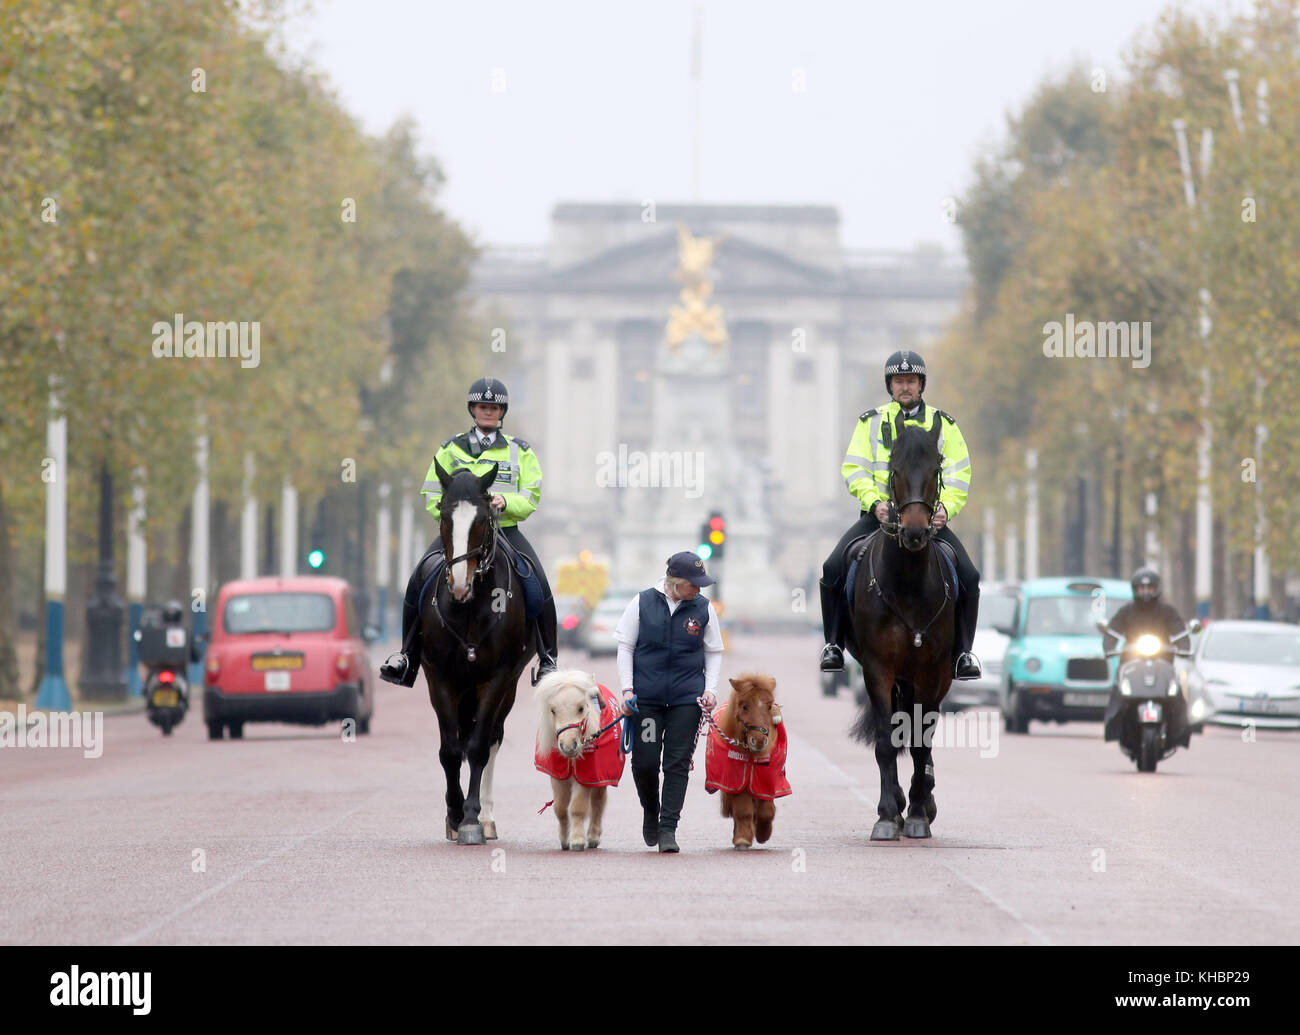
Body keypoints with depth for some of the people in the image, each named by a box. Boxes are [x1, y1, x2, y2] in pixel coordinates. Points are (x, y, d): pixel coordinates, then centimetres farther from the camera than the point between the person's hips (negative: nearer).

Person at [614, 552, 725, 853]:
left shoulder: (703, 608, 3)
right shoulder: (643, 603, -2)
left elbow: (713, 653, 13)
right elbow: (625, 647, 4)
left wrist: (710, 689, 1)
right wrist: (627, 688, -3)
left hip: (687, 698, 1)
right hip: (647, 696, -1)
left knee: (678, 763, -3)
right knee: (645, 761, -1)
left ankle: (668, 829, 1)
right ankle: (651, 811, 27)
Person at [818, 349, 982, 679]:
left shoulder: (943, 424, 11)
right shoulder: (871, 423, 10)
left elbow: (959, 474, 7)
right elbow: (854, 469, 3)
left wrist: (947, 507, -11)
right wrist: (874, 503, -15)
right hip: (880, 514, 0)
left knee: (968, 577, -17)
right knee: (834, 568, -20)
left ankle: (962, 652, -2)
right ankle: (833, 643, -5)